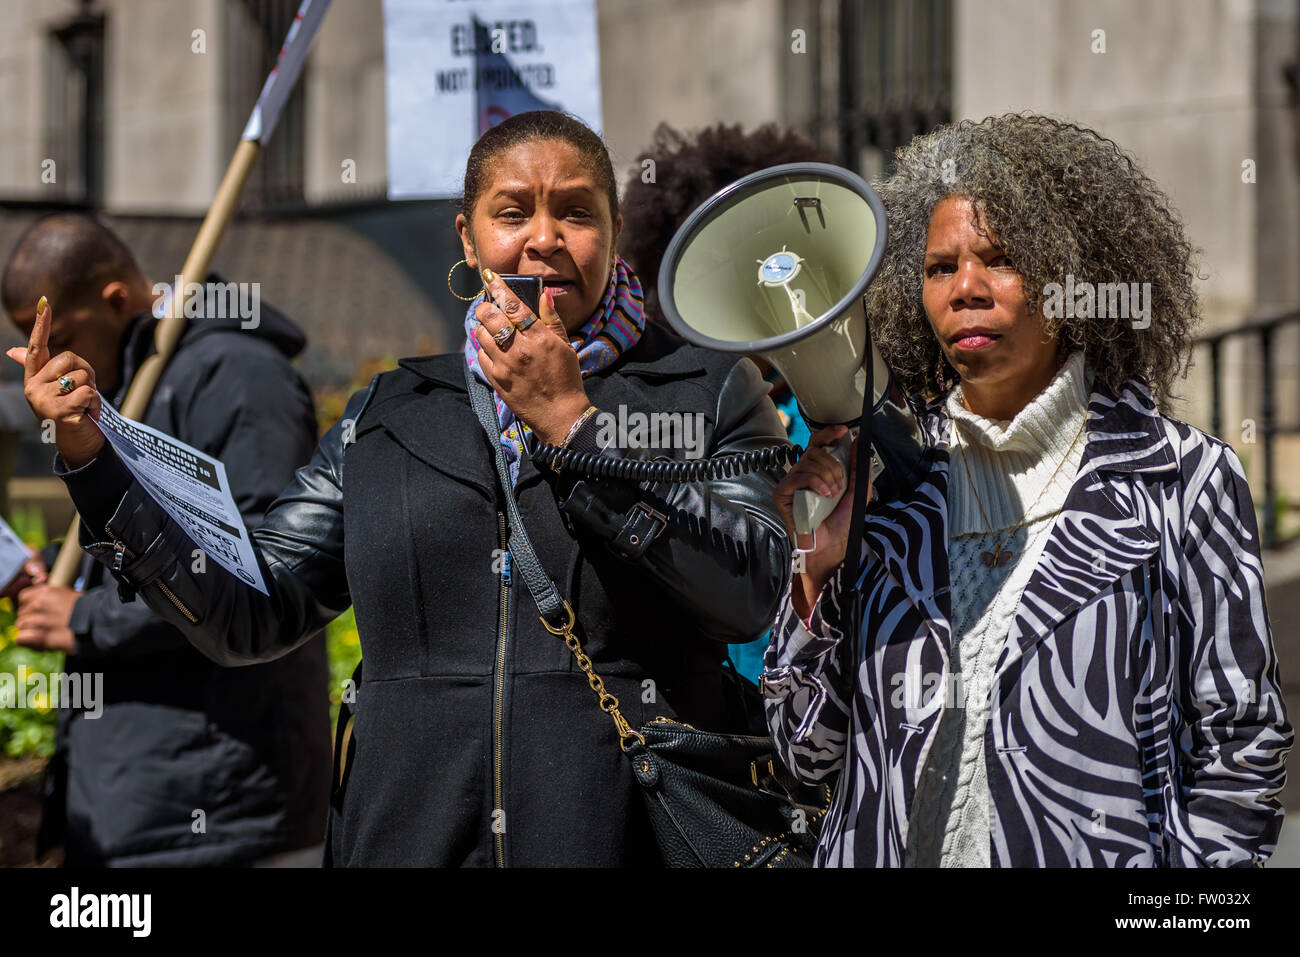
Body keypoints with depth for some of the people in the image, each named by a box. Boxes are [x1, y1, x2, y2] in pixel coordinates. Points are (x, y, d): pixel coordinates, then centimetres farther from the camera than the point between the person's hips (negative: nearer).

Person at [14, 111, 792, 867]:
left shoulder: (709, 391, 4)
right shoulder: (389, 417, 12)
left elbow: (757, 595, -12)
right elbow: (252, 619, 9)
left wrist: (571, 420, -13)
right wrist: (90, 457, 1)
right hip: (414, 832, 3)